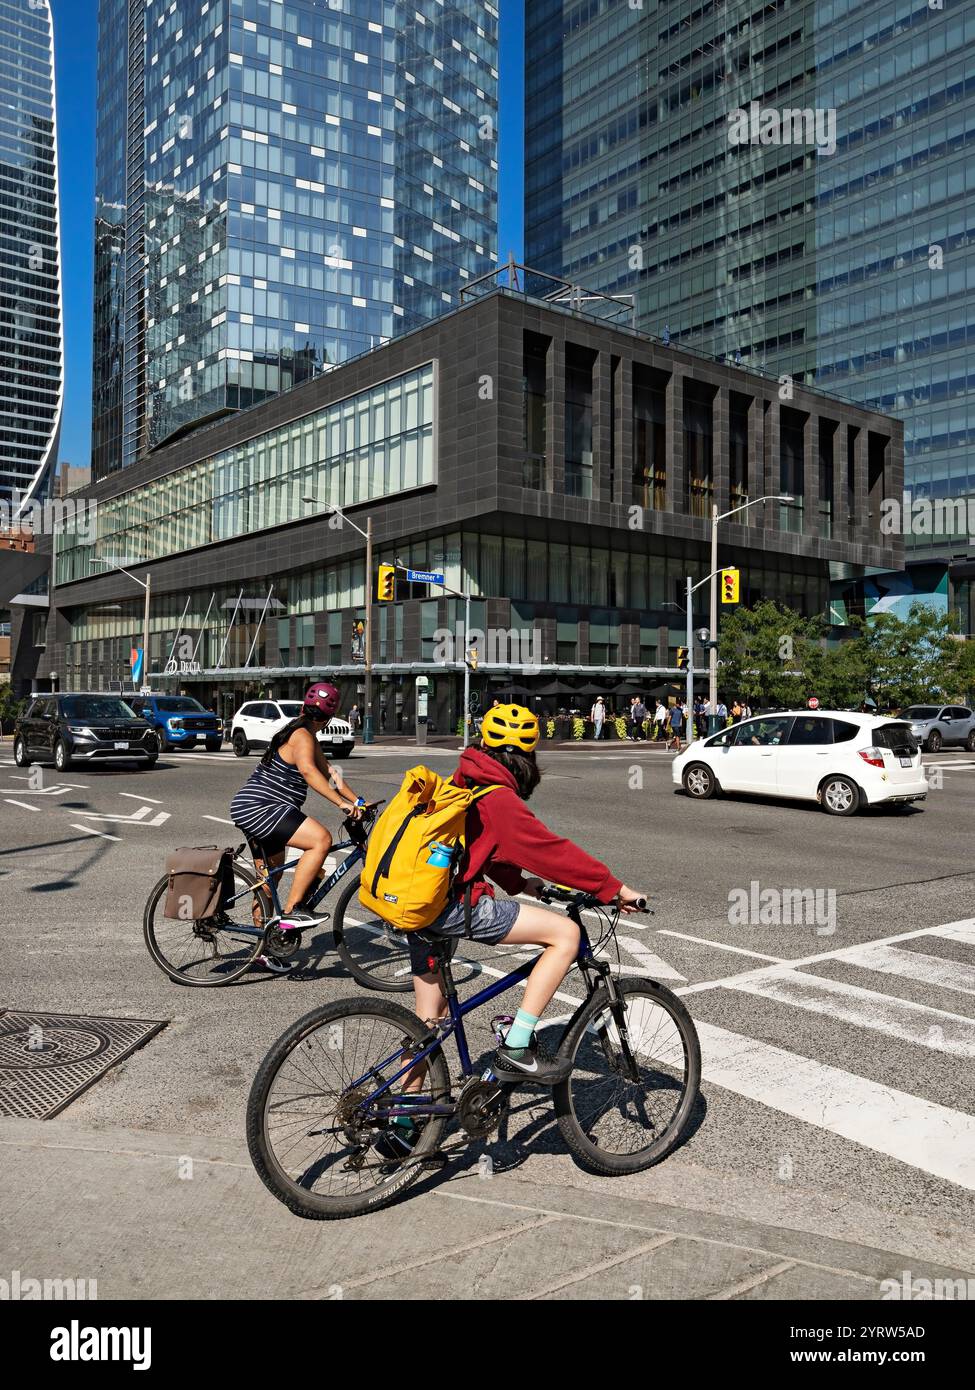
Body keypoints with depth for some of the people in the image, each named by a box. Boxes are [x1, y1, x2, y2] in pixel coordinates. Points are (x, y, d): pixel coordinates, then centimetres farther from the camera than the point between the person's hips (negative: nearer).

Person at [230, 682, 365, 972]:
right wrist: (342, 803, -39)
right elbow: (308, 770, -32)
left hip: (256, 811, 11)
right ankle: (292, 910, -22)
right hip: (258, 809, -11)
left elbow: (329, 773, 15)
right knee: (321, 839, -26)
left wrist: (357, 801, 5)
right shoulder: (302, 736, -15)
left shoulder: (309, 739, 17)